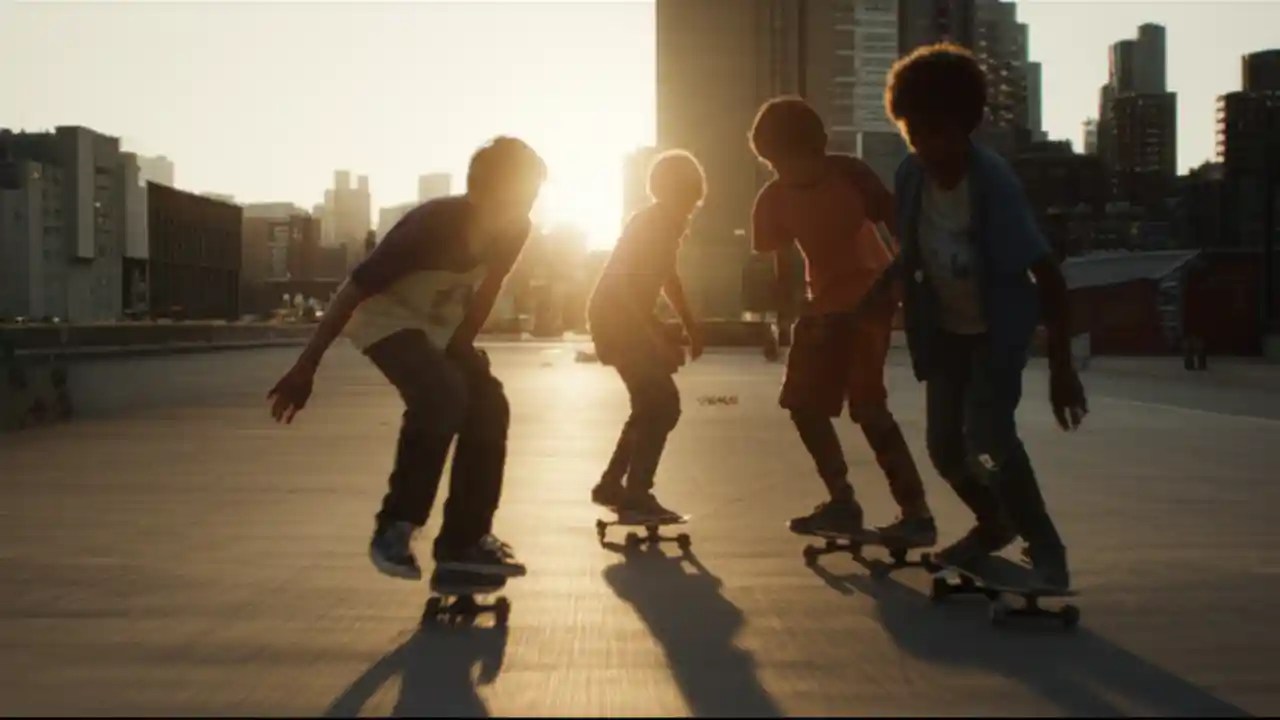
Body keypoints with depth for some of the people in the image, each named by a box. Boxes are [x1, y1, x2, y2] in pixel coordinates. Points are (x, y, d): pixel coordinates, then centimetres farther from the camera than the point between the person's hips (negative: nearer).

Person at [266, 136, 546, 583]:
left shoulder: (512, 232, -16)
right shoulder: (433, 224, -33)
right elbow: (355, 289, -28)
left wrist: (461, 350, 8)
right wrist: (305, 368, -27)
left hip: (439, 326, 7)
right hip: (385, 317, -7)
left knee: (488, 405, -10)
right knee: (442, 395, -29)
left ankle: (464, 539, 1)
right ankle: (394, 527, -17)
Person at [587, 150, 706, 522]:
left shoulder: (666, 224, 9)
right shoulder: (649, 224, -18)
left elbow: (668, 277, 21)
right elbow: (630, 286, -26)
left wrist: (690, 326, 13)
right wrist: (664, 339, -28)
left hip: (626, 319, 9)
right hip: (617, 320, -9)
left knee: (653, 405, 15)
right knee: (662, 405, -11)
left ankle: (612, 484, 23)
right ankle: (635, 495, -8)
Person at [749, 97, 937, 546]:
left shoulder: (848, 173, -16)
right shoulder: (773, 199, -5)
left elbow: (894, 223, -13)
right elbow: (784, 264, 4)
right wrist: (783, 320, 2)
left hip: (871, 295, -6)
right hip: (825, 304, 6)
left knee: (867, 406, -13)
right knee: (803, 404, 5)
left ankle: (917, 513, -8)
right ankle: (842, 502, 15)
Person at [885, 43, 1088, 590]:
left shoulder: (994, 182, -28)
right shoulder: (910, 176, -14)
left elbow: (1045, 273, -27)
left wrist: (1061, 366, -27)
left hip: (1000, 325, -5)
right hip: (945, 327, 5)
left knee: (988, 432, -23)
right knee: (944, 443, 7)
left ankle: (1045, 547, -3)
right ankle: (995, 523, 36)